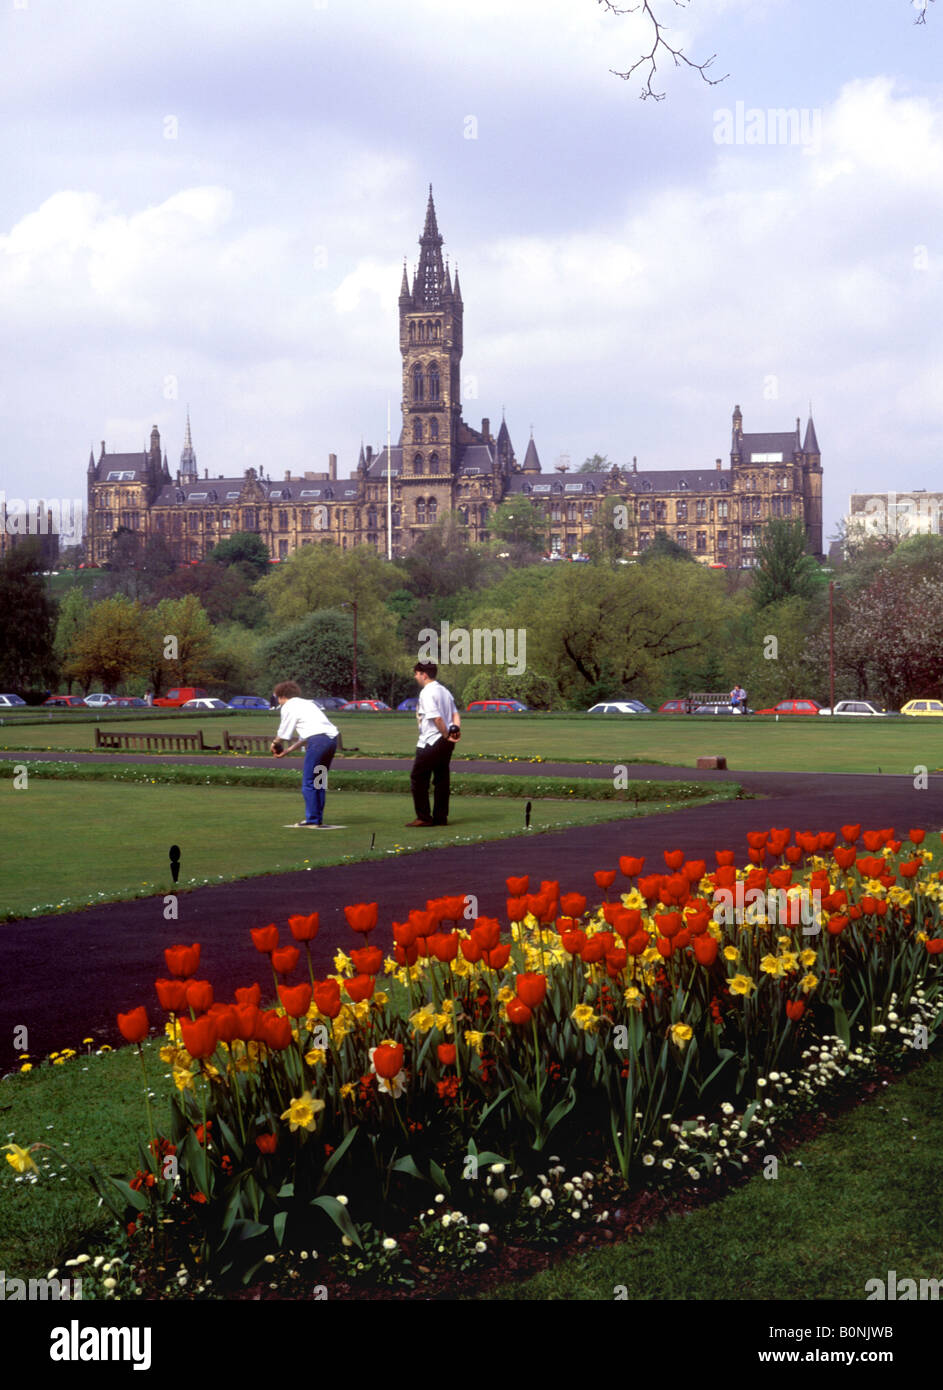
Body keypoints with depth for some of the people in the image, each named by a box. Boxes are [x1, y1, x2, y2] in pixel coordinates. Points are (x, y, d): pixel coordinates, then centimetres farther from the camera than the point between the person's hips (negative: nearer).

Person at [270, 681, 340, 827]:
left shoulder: (288, 706, 6)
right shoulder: (307, 704, 30)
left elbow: (283, 733, 9)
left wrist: (274, 743, 29)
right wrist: (288, 750, 32)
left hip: (318, 741, -8)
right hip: (332, 738, 8)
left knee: (308, 783, 0)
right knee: (319, 782, 16)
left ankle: (312, 820, -1)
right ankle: (318, 818, 19)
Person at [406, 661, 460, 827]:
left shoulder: (427, 693, -14)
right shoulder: (444, 691, 15)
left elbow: (437, 718, -22)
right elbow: (455, 714, 10)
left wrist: (447, 736, -15)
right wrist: (456, 730, -5)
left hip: (431, 742, -9)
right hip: (446, 744, 9)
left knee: (418, 779, 0)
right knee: (442, 779, 11)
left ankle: (423, 817, -1)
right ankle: (441, 817, 13)